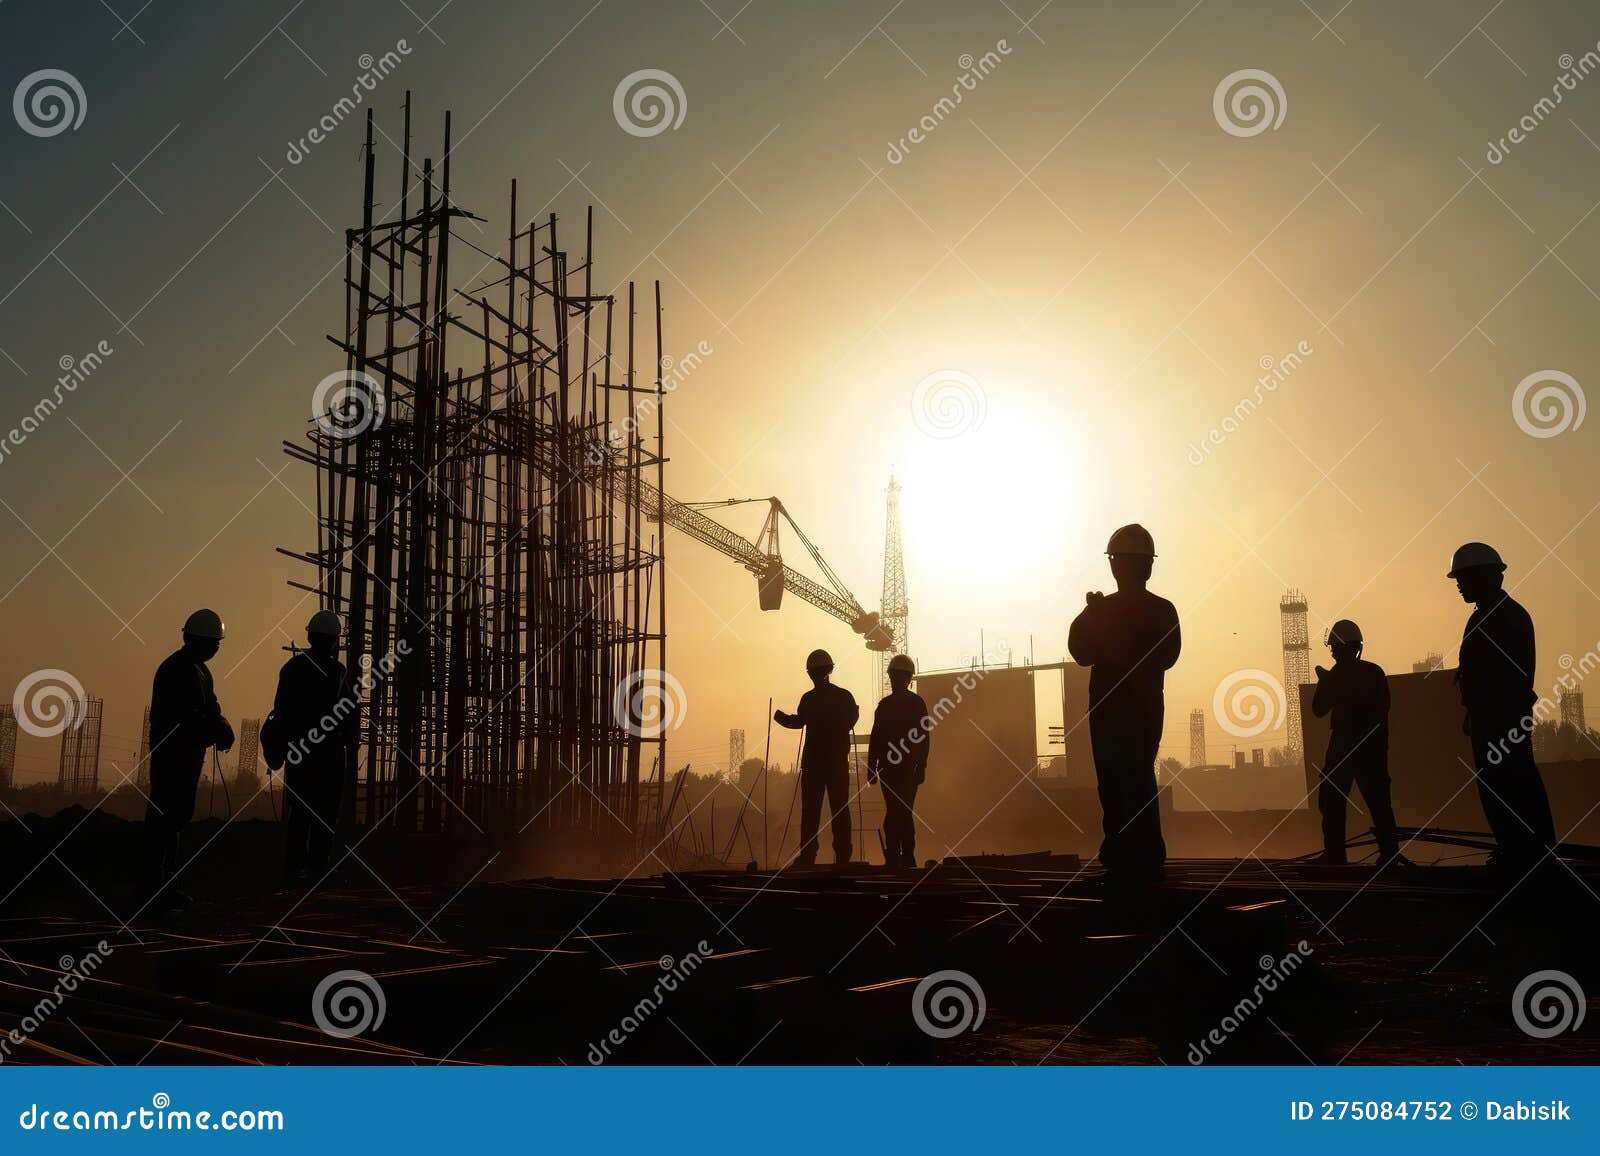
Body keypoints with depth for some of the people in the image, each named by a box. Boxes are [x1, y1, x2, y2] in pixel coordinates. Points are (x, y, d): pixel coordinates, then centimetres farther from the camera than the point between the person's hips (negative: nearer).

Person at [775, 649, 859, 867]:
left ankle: (807, 857, 0)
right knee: (840, 810, 6)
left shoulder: (809, 699, -9)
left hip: (813, 762, -2)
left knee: (810, 810, 3)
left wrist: (779, 716, 18)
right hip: (838, 761, 2)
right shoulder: (844, 696, -1)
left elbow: (798, 721, 1)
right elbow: (851, 722, 8)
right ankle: (842, 857, 4)